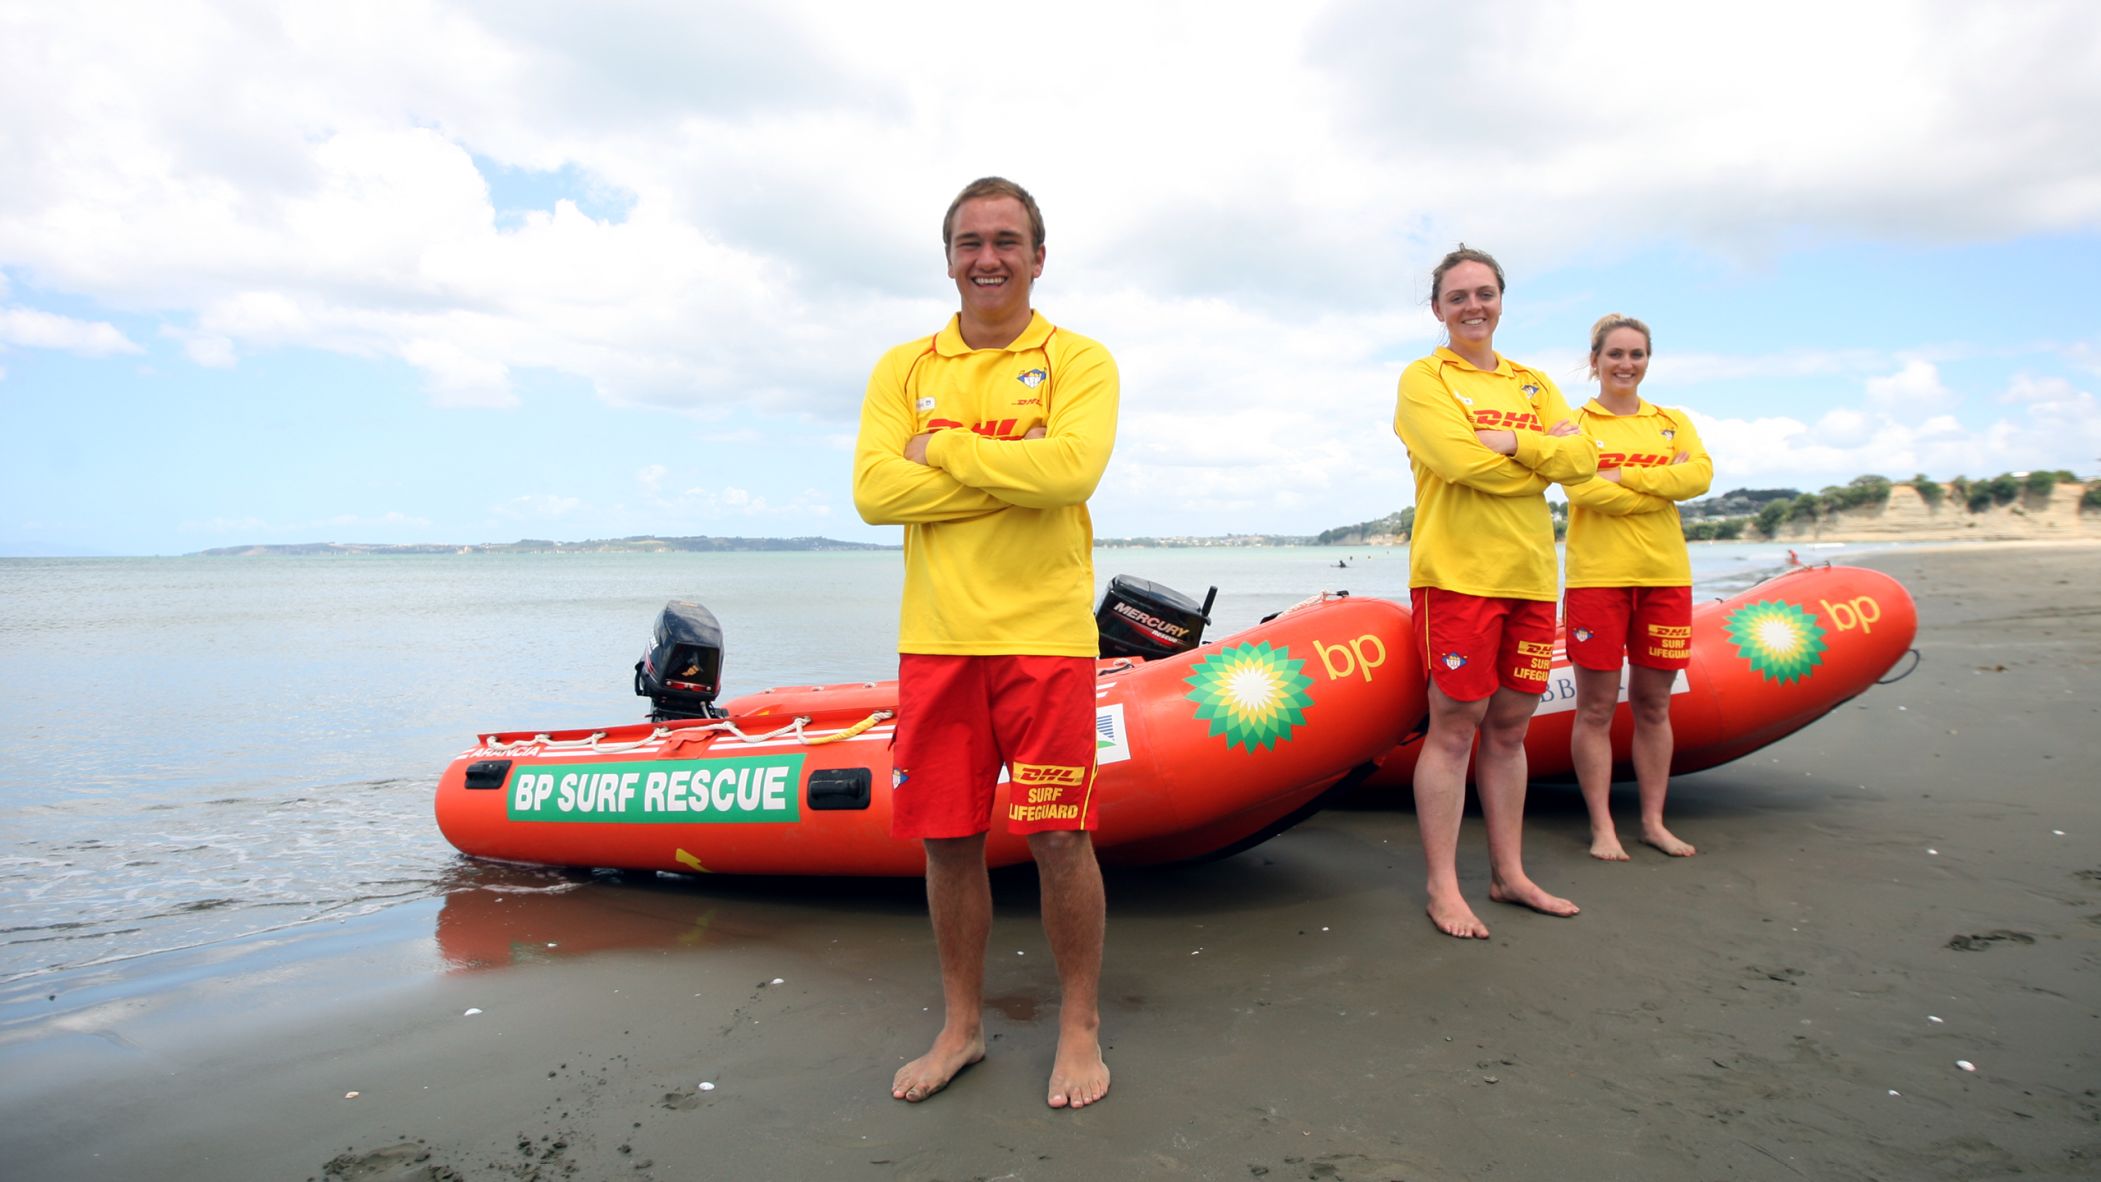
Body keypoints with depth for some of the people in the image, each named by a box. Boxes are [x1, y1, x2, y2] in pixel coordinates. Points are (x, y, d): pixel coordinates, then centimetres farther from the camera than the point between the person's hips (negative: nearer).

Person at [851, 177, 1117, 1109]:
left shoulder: (1079, 360, 2)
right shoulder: (903, 368, 11)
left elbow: (1071, 469, -17)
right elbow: (874, 491, -4)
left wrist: (941, 447, -8)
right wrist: (1015, 470, -9)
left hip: (1044, 636, -3)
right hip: (936, 638, 3)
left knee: (1058, 839, 0)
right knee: (947, 838, 10)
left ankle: (1080, 1029, 22)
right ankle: (961, 1027, 29)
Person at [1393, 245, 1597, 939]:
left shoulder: (1533, 384, 18)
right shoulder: (1425, 379, 0)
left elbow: (1583, 460, 3)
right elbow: (1464, 463, -16)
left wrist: (1511, 442, -12)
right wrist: (1545, 456, -3)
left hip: (1530, 575, 6)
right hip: (1457, 572, -6)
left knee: (1510, 728, 12)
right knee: (1454, 729, -4)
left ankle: (1509, 874, 23)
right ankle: (1443, 887, 5)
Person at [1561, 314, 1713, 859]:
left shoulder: (1673, 421, 15)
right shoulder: (1577, 422, 3)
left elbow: (1700, 474, -4)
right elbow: (1583, 491, -13)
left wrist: (1623, 475, -11)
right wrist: (1664, 485, -8)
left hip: (1665, 575, 4)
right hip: (1597, 576, -4)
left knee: (1653, 706, 10)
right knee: (1596, 708, 0)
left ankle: (1653, 821, 21)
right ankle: (1602, 827, 9)